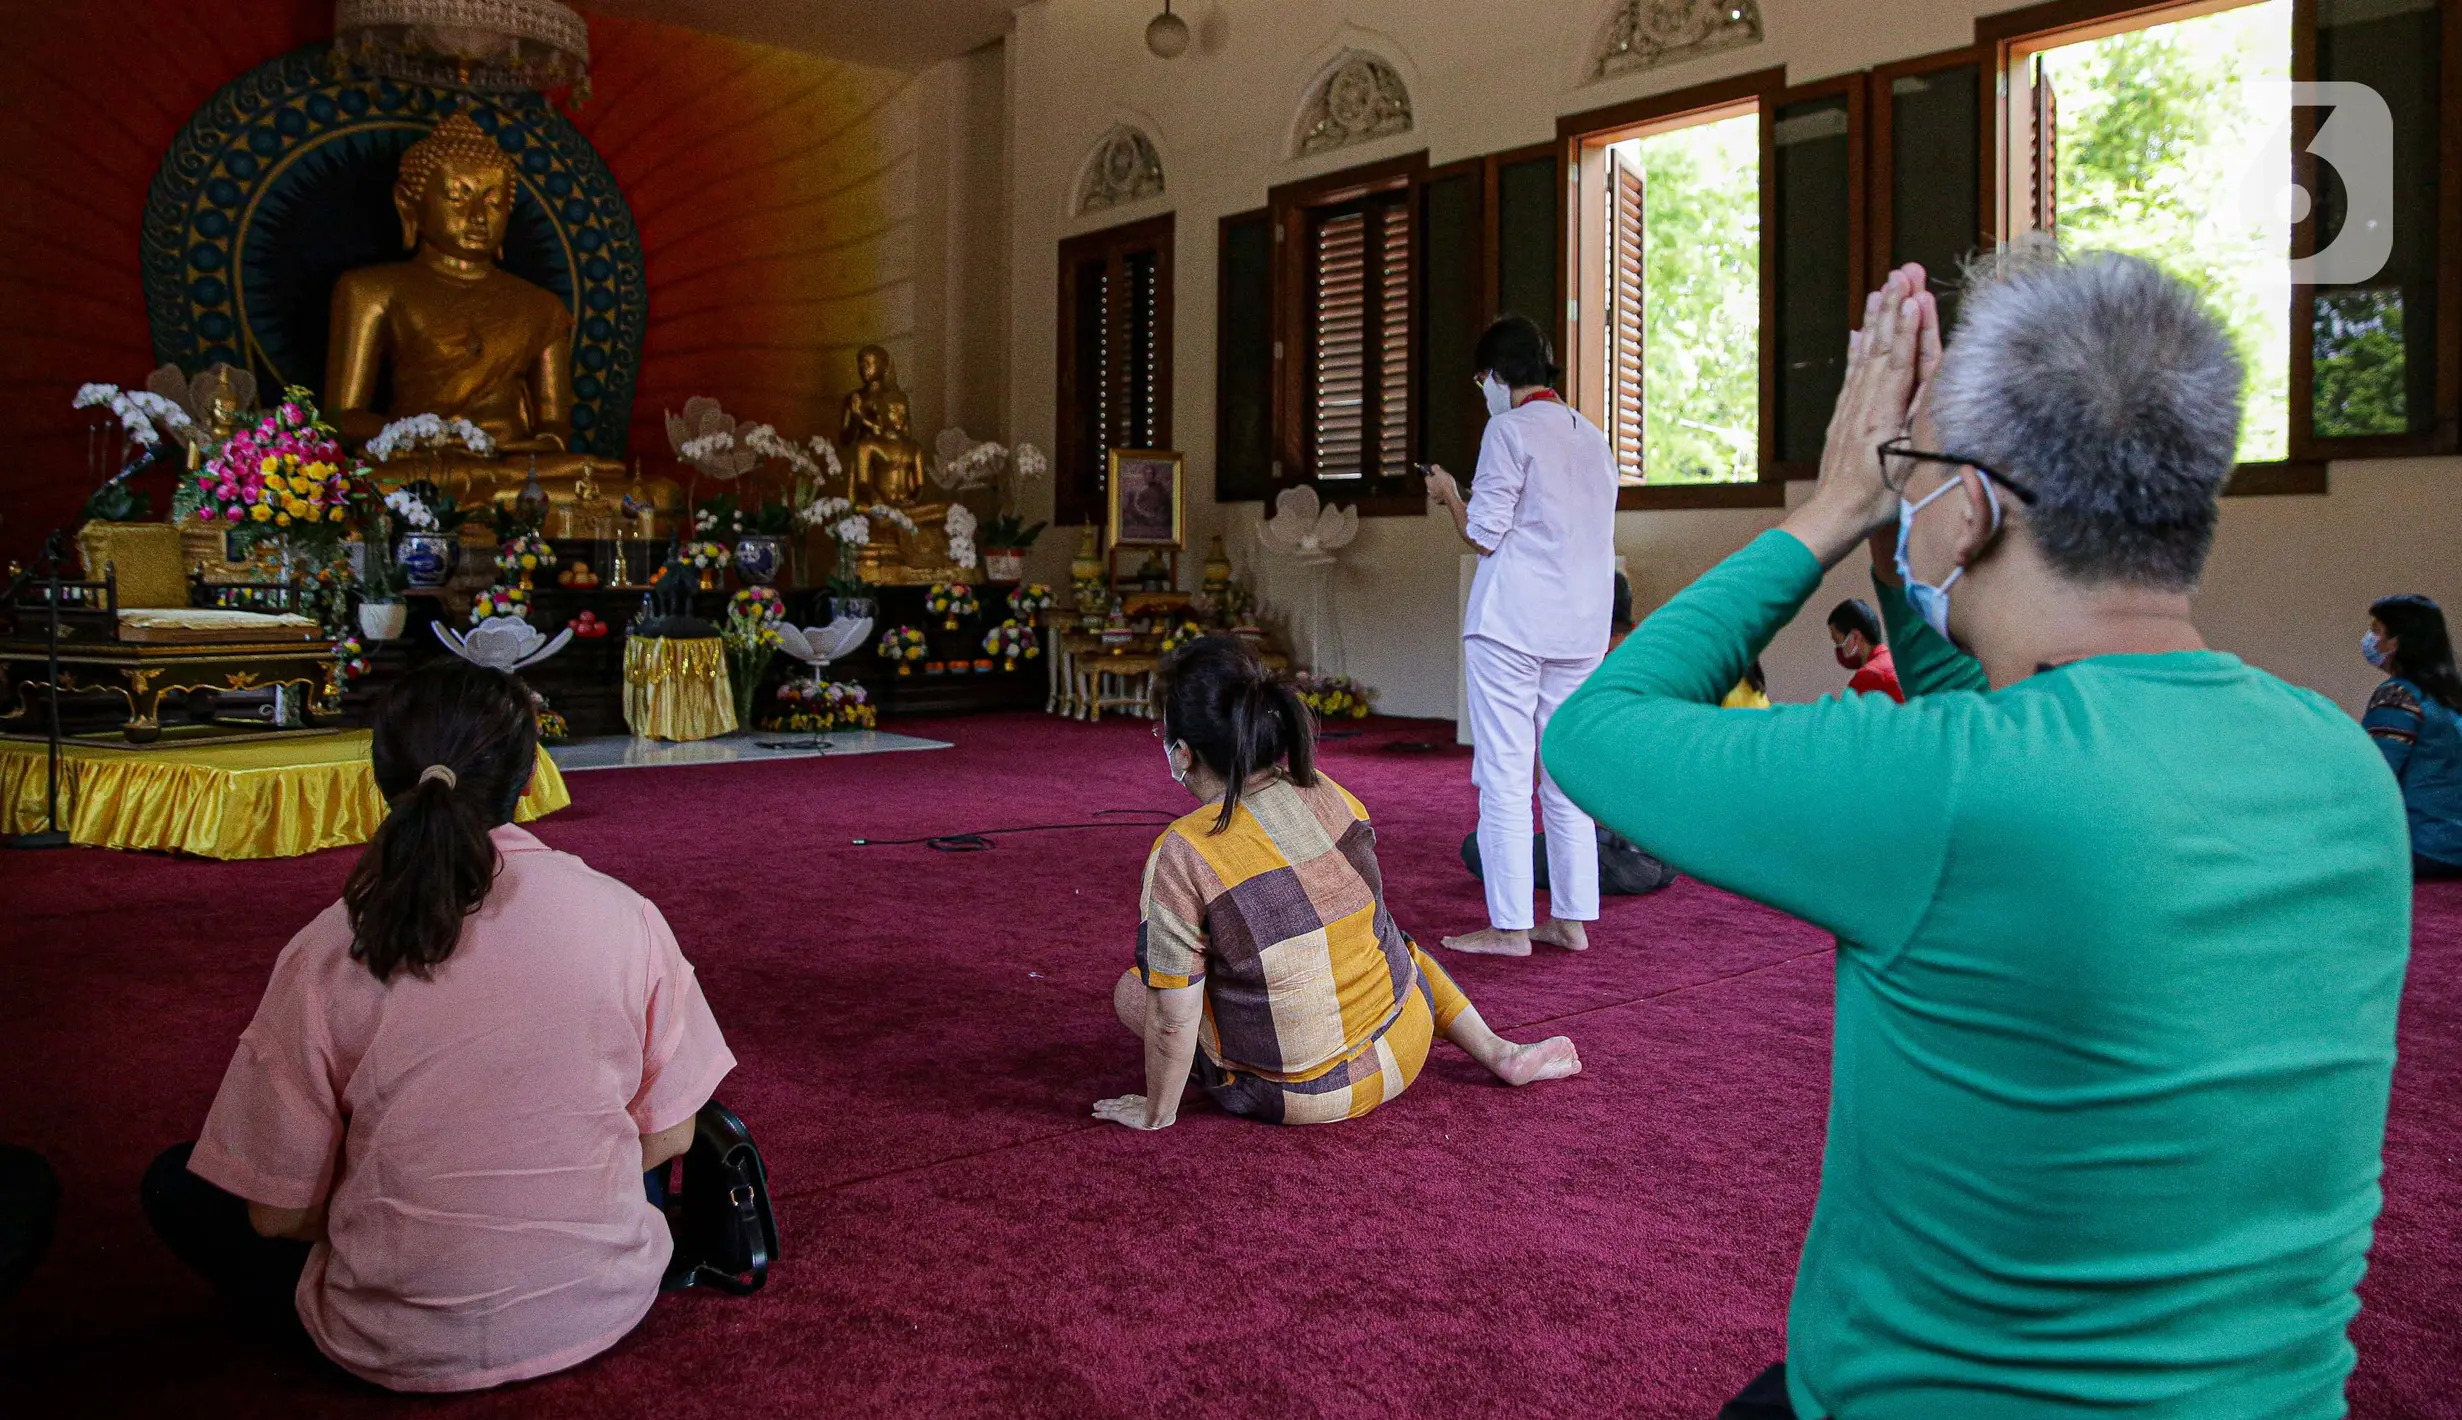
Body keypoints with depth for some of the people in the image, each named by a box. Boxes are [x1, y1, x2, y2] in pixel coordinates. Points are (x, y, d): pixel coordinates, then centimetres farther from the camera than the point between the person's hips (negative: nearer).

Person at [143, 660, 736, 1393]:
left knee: (176, 1184, 17)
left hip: (404, 1351, -3)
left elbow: (278, 1212, -9)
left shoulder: (326, 956, -16)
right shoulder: (623, 915, -12)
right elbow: (669, 1135, -3)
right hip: (604, 1307, 3)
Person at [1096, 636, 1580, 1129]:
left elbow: (1174, 1022, -17)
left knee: (1132, 990, 14)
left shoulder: (1182, 855, -23)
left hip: (1293, 1097, -5)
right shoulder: (1333, 798, -7)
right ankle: (1498, 1053, 25)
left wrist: (1156, 1113, -1)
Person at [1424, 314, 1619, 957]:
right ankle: (1572, 919, 14)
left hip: (1511, 621, -7)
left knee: (1504, 776, -3)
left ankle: (1509, 926, -1)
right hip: (1582, 627, 7)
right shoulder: (1593, 438, 16)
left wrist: (1448, 495, 9)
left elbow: (1482, 535, -10)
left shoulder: (1511, 429, -7)